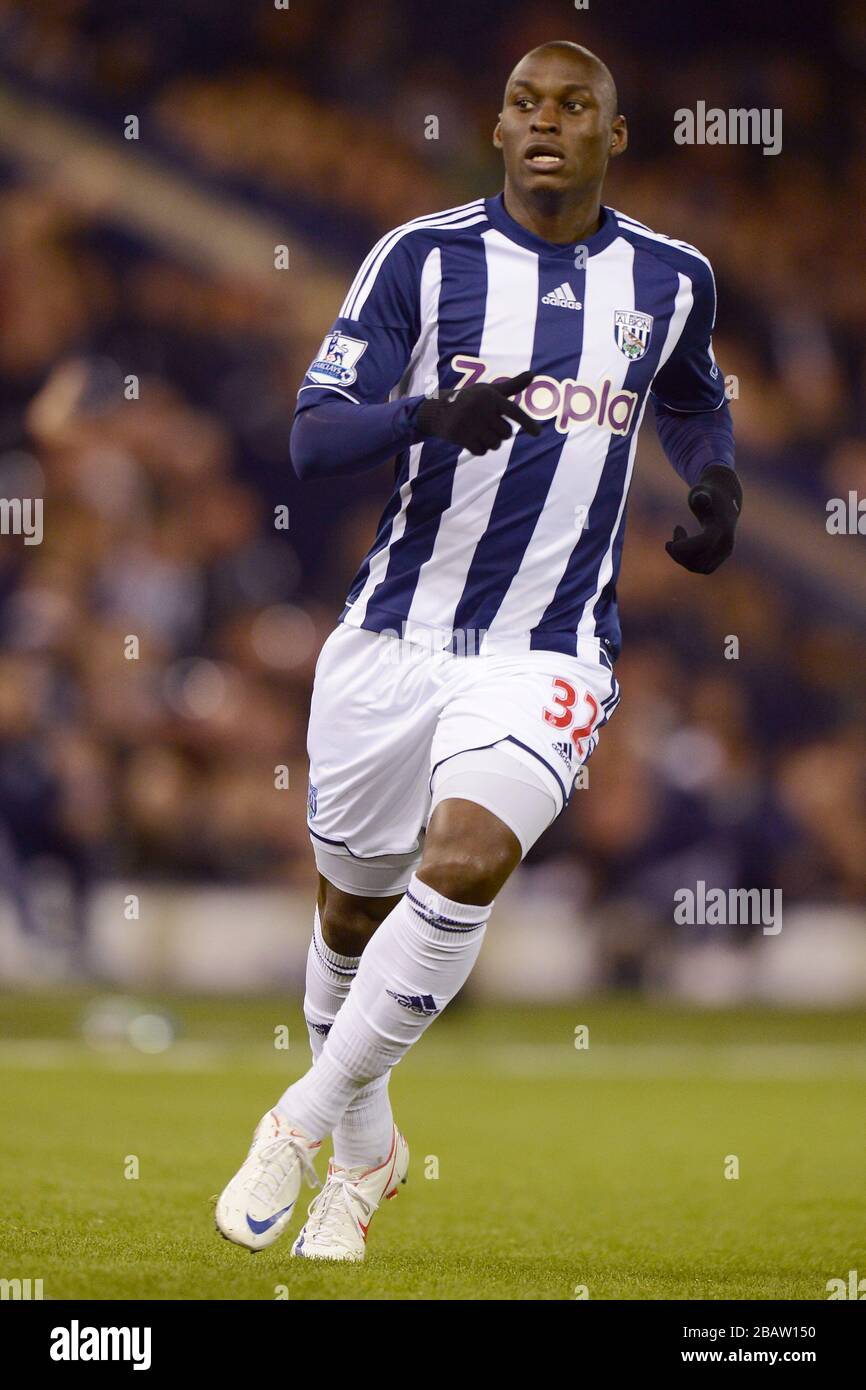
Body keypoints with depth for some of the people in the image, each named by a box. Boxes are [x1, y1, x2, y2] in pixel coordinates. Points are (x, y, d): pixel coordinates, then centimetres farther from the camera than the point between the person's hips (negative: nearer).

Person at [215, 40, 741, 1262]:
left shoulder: (669, 279, 4)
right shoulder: (424, 258, -4)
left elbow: (691, 397, 27)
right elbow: (313, 439, -9)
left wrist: (716, 478, 5)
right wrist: (435, 413, -28)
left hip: (548, 651, 0)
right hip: (395, 636, 1)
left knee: (463, 864, -24)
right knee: (354, 909, 12)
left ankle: (304, 1121, -8)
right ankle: (367, 1150, 38)